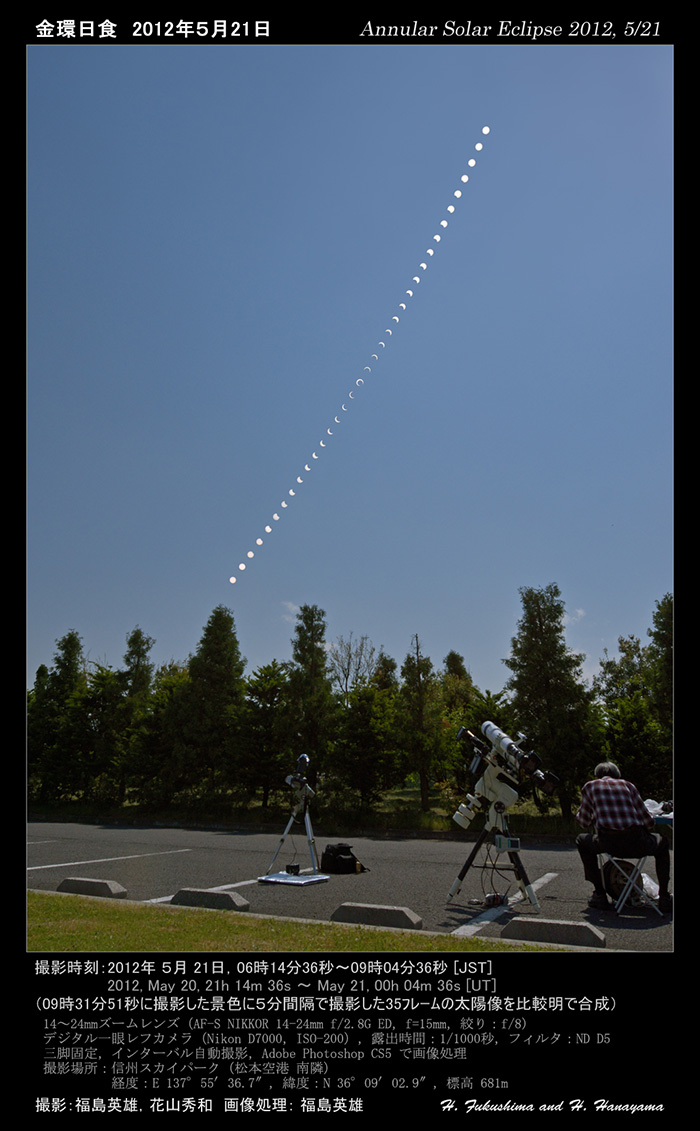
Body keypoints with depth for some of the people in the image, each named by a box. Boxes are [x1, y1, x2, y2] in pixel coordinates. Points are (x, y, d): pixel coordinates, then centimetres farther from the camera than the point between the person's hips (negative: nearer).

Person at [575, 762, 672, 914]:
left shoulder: (590, 786, 17)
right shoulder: (627, 785, 19)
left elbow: (584, 822, 20)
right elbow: (647, 820, 15)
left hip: (607, 843, -1)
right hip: (636, 843, 1)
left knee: (582, 841, 32)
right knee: (662, 843, 34)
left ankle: (599, 894, 24)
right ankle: (664, 898, 24)